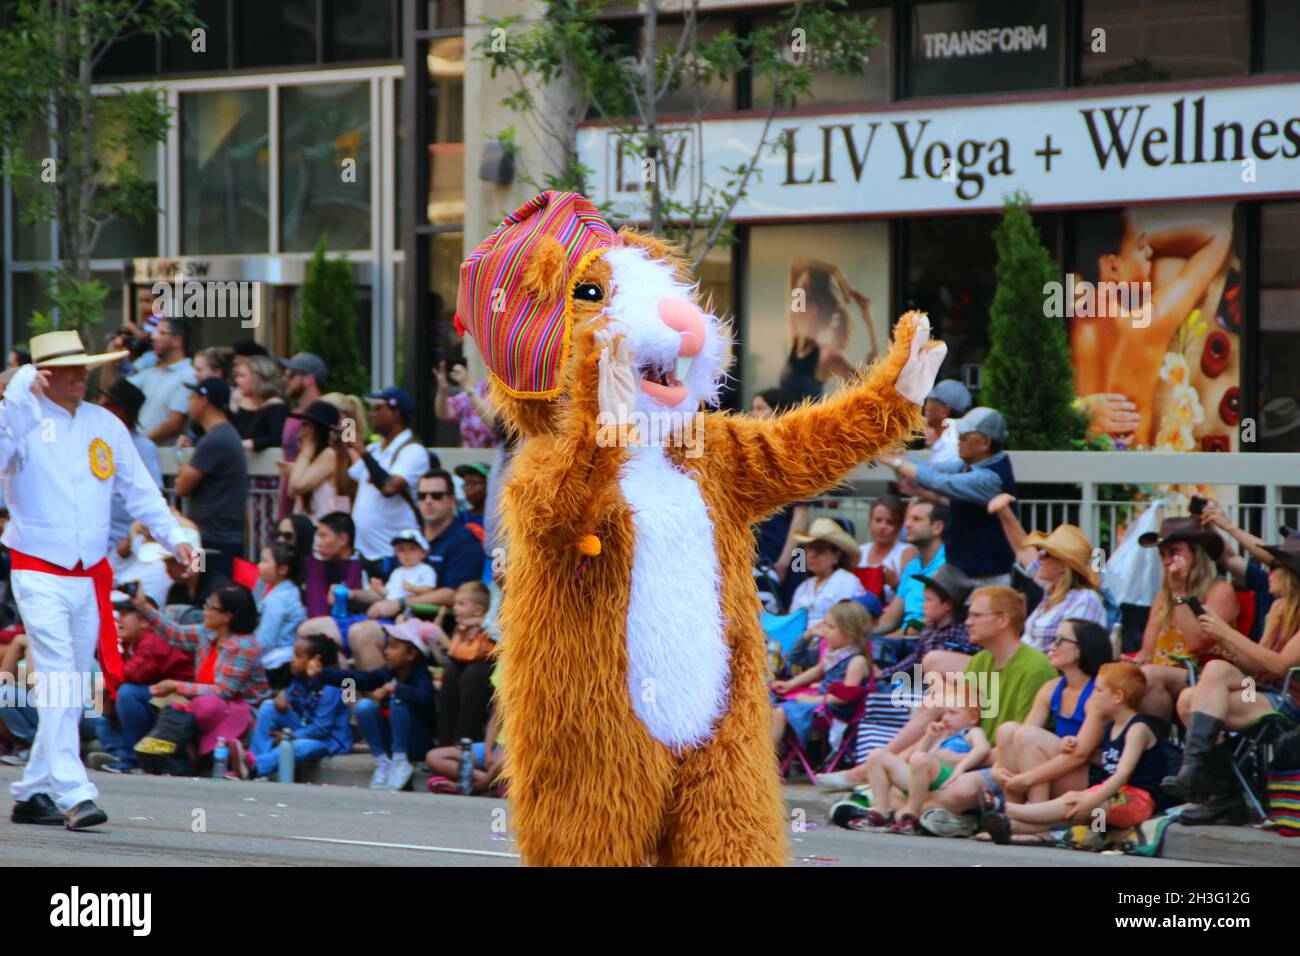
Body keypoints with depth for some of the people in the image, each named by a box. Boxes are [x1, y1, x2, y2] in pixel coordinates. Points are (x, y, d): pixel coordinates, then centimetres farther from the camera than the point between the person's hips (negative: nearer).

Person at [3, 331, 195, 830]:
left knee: (73, 691, 9)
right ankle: (73, 795, -21)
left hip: (90, 577, 6)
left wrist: (172, 535, 3)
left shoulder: (106, 425, 10)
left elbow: (139, 488, 14)